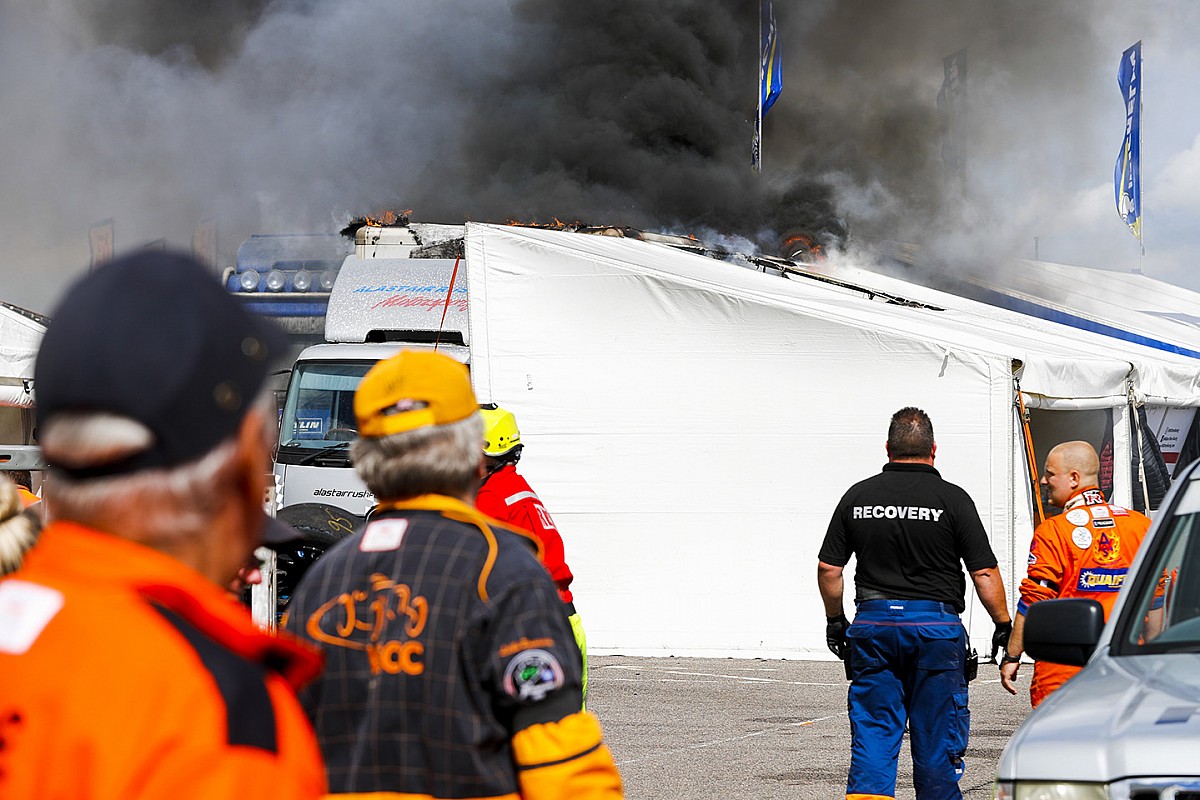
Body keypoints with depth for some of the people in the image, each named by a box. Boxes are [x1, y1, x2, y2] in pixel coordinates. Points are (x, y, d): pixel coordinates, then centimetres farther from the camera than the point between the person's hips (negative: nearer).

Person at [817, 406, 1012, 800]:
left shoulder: (858, 496, 4)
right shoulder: (951, 499, -5)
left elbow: (828, 568, 6)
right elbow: (984, 572, -7)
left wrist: (835, 620, 19)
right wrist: (1004, 624, 4)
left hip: (873, 622, 2)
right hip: (936, 625, -2)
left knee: (873, 733, 4)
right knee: (936, 737, 6)